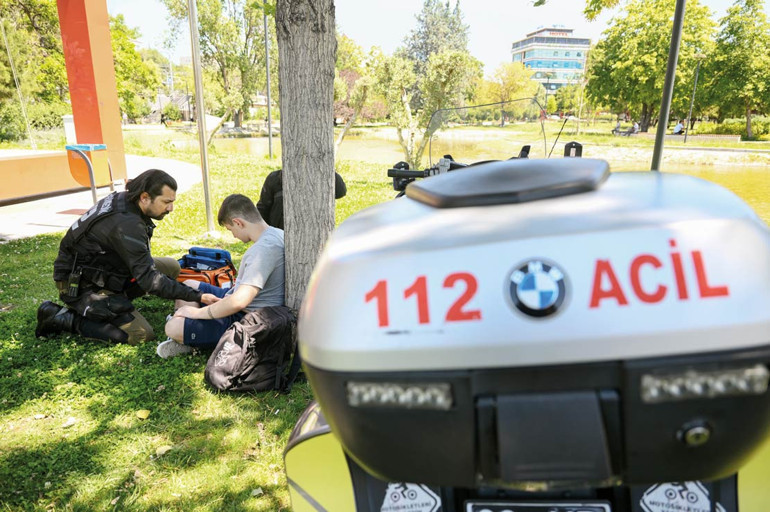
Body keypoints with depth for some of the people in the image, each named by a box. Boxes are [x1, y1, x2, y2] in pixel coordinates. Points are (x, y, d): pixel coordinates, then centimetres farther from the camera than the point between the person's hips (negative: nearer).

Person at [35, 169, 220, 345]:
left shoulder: (122, 199, -3)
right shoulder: (126, 225, -31)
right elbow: (148, 279, -31)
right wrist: (197, 296, -31)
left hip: (103, 270, 9)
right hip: (81, 285, -9)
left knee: (171, 266, 4)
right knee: (141, 334, -17)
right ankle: (63, 318, -4)